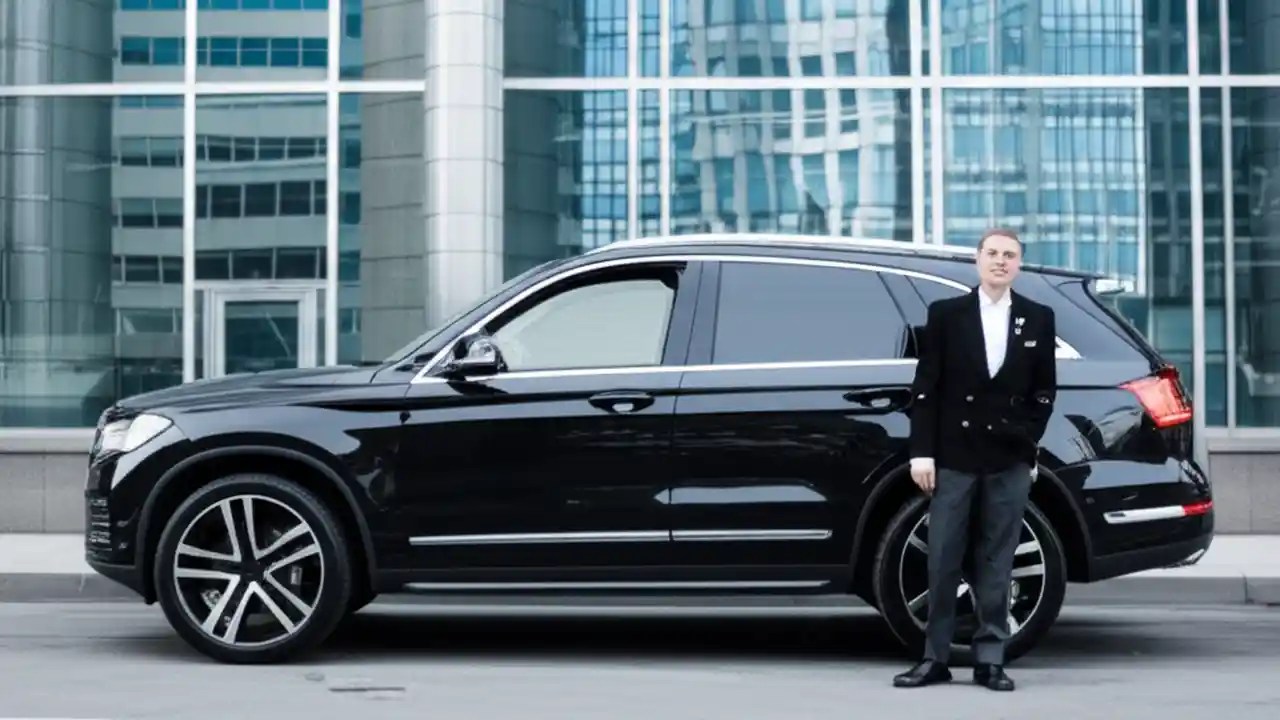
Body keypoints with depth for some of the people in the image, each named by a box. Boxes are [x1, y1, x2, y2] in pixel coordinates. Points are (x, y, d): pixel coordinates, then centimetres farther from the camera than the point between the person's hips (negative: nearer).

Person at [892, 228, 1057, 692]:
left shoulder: (1038, 319, 9)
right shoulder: (945, 314, 4)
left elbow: (1045, 390, 11)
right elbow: (925, 388, 1)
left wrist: (1029, 445, 2)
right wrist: (922, 451, -5)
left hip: (1010, 461, 1)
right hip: (953, 456, -1)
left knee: (996, 565, 4)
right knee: (943, 562, 1)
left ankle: (990, 659, 11)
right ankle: (935, 658, 7)